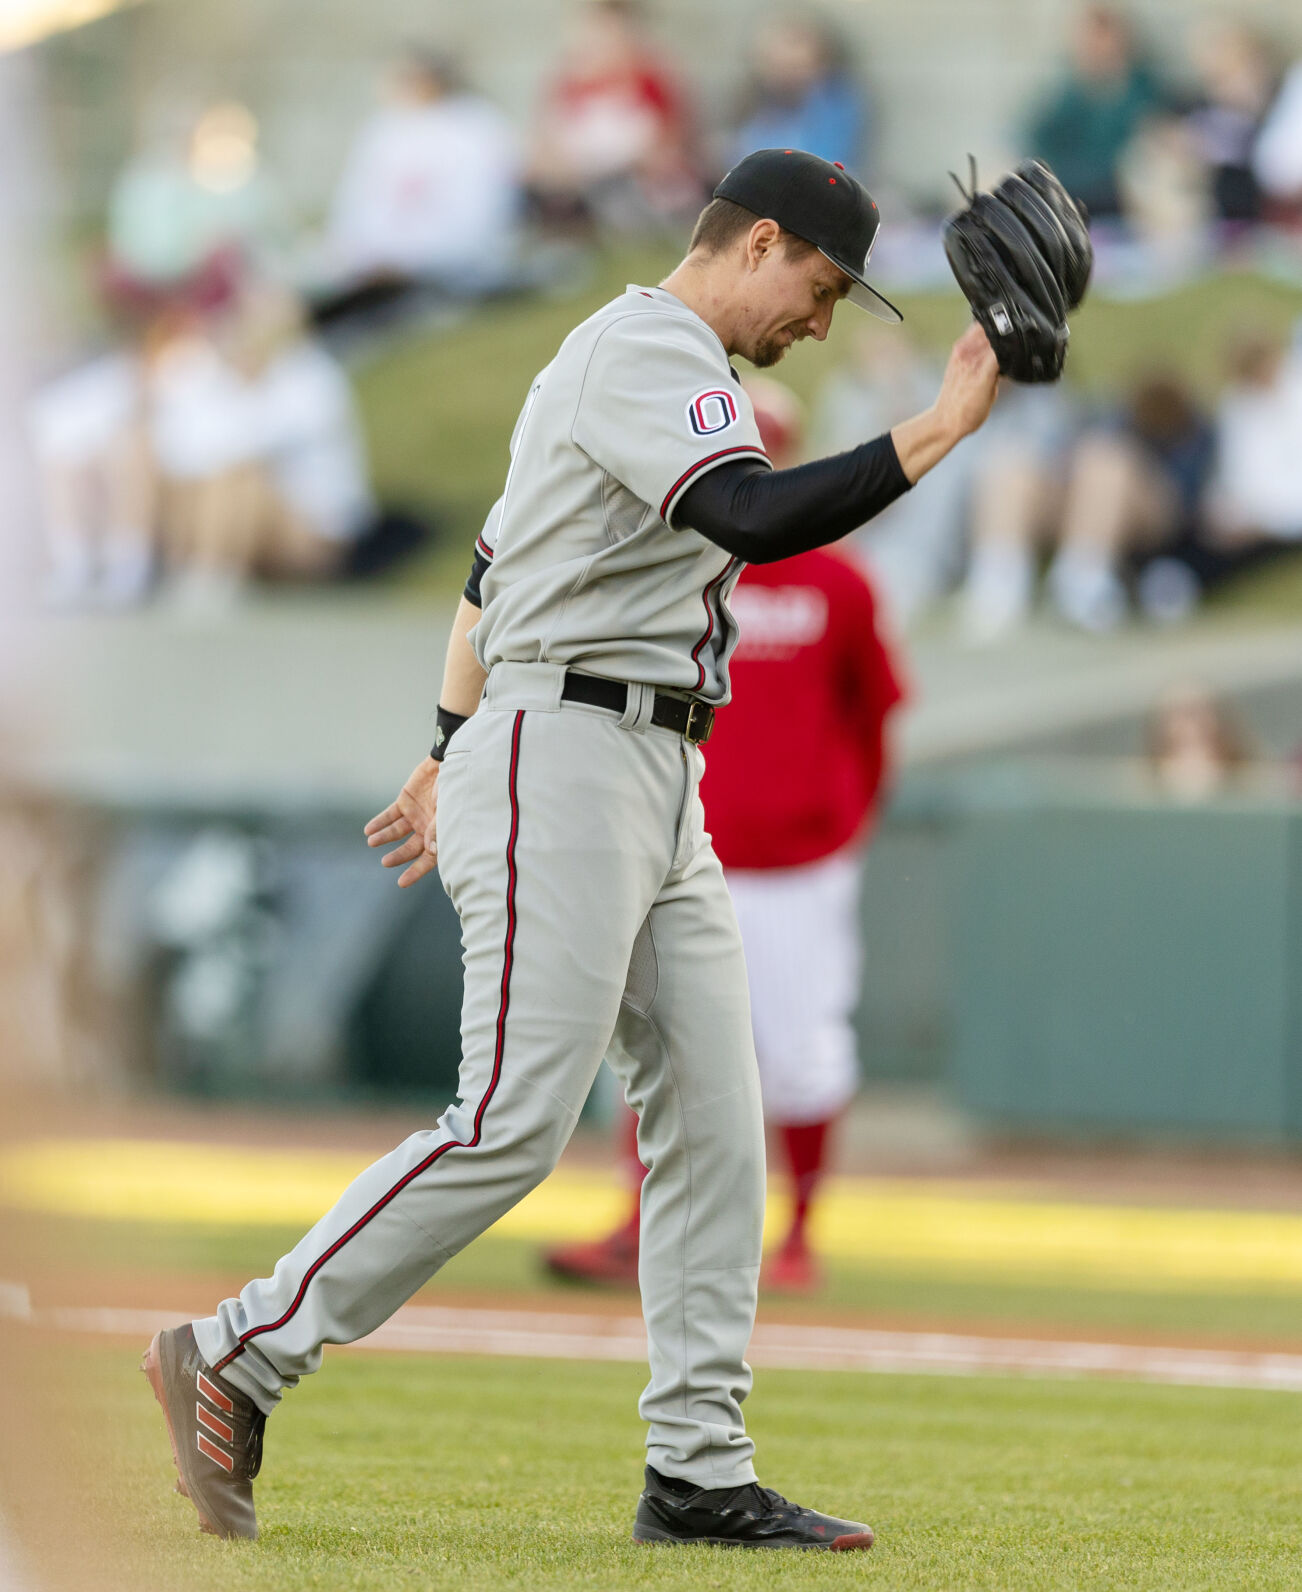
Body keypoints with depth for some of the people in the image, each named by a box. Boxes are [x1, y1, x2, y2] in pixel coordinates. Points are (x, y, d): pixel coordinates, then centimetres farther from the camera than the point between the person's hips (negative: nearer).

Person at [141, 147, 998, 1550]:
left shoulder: (635, 362, 22)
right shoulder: (649, 350, -11)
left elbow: (495, 564, 29)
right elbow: (755, 518, -28)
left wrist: (455, 752, 33)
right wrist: (940, 430, -25)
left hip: (660, 800, 11)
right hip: (566, 762, -11)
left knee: (713, 1128, 4)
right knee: (514, 1124, -15)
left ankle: (699, 1475, 3)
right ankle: (235, 1359, -8)